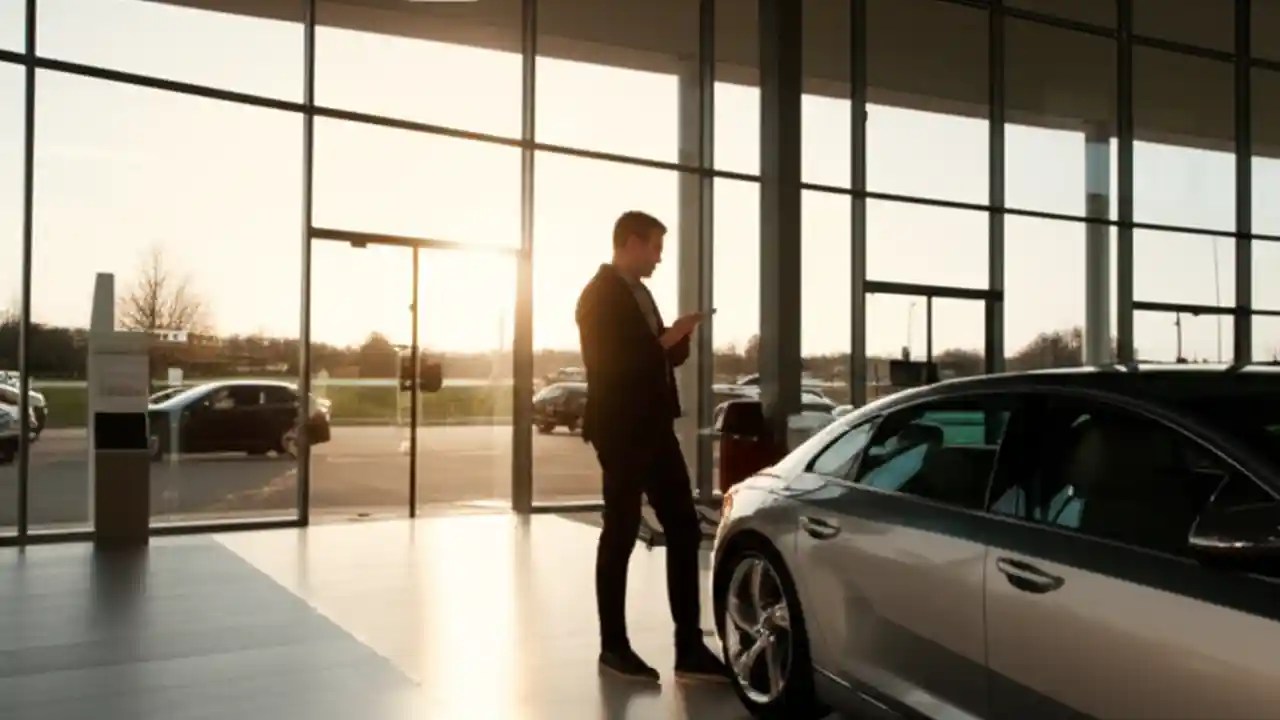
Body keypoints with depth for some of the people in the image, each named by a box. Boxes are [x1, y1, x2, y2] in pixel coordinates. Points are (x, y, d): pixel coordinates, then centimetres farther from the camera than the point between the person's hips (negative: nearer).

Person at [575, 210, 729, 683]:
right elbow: (611, 363, -17)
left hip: (654, 429, 8)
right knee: (621, 534, 1)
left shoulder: (638, 294, 17)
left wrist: (676, 339, 2)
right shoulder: (599, 294, -8)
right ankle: (614, 646, 14)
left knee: (684, 530, 4)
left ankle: (689, 648, 8)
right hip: (621, 431, -8)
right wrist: (667, 339, -15)